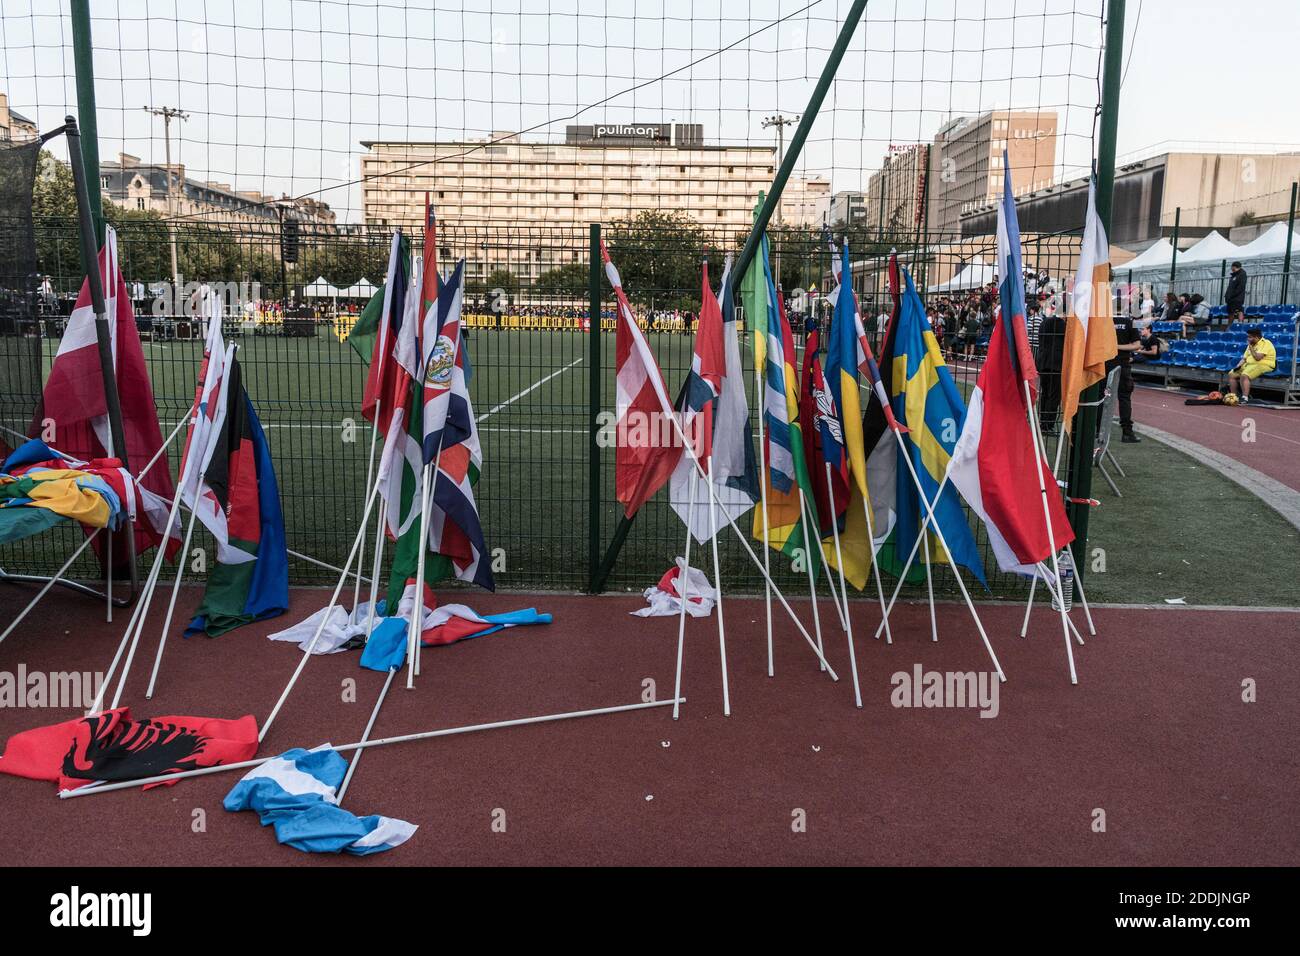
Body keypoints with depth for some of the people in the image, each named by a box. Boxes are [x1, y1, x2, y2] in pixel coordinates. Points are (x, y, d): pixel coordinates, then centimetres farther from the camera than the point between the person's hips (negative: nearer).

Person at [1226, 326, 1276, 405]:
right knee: (1231, 374, -3)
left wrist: (1250, 347, -14)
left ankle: (1245, 399, -36)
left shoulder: (1265, 343, -9)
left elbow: (1257, 358, -22)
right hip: (1249, 365, 9)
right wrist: (1238, 366, 1)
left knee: (1244, 375, -33)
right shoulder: (1252, 345, 19)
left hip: (1263, 365, -9)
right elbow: (1244, 358, 21)